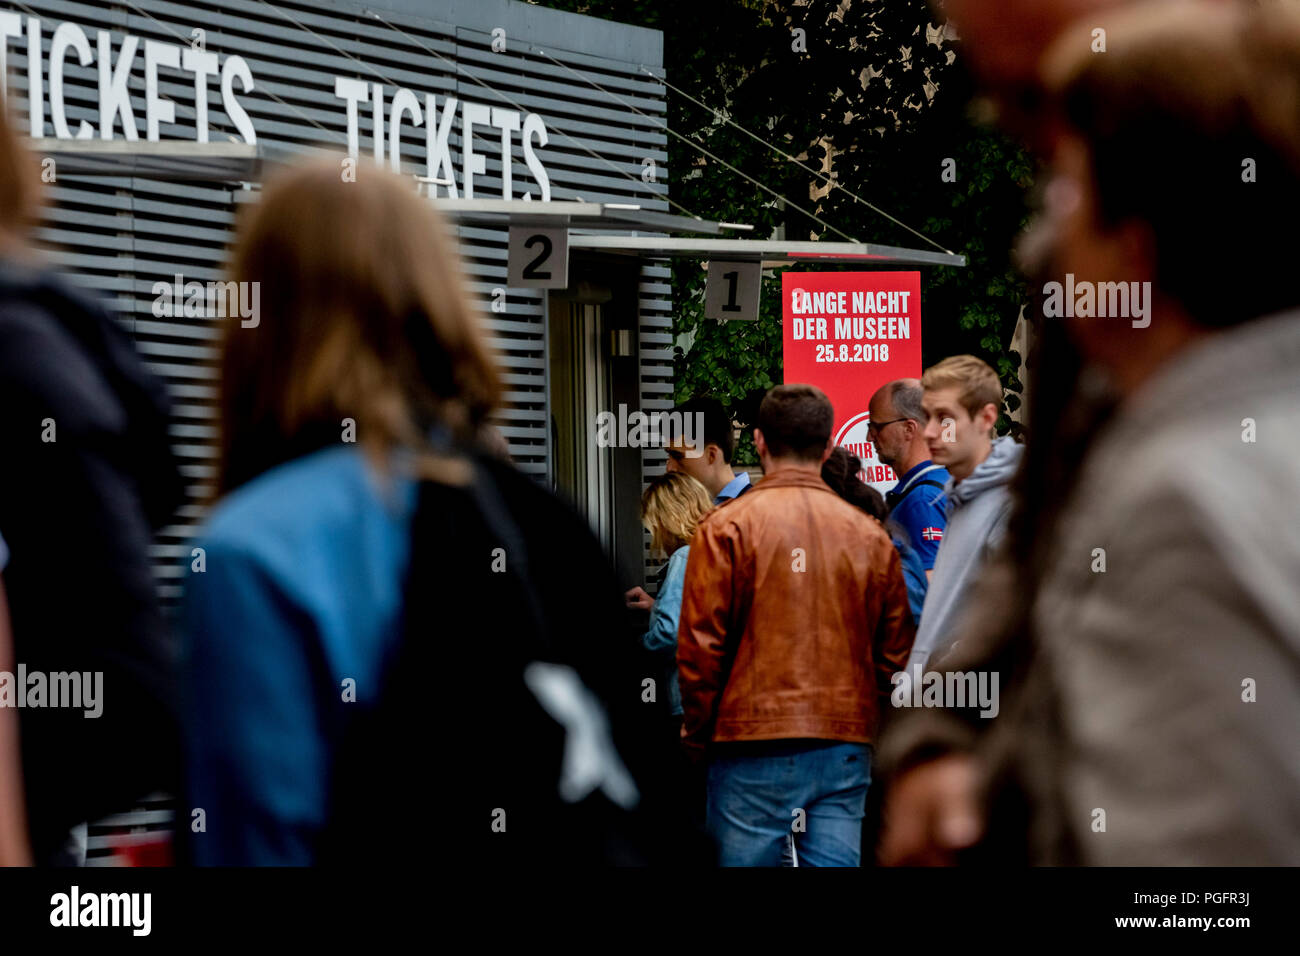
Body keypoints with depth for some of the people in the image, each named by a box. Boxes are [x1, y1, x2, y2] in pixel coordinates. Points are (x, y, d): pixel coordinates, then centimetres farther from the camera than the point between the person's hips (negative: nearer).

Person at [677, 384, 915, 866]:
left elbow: (699, 648, -5)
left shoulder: (727, 528, -4)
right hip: (846, 751, 3)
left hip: (755, 750, -3)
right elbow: (895, 657, 10)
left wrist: (698, 737, 6)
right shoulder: (869, 535, 7)